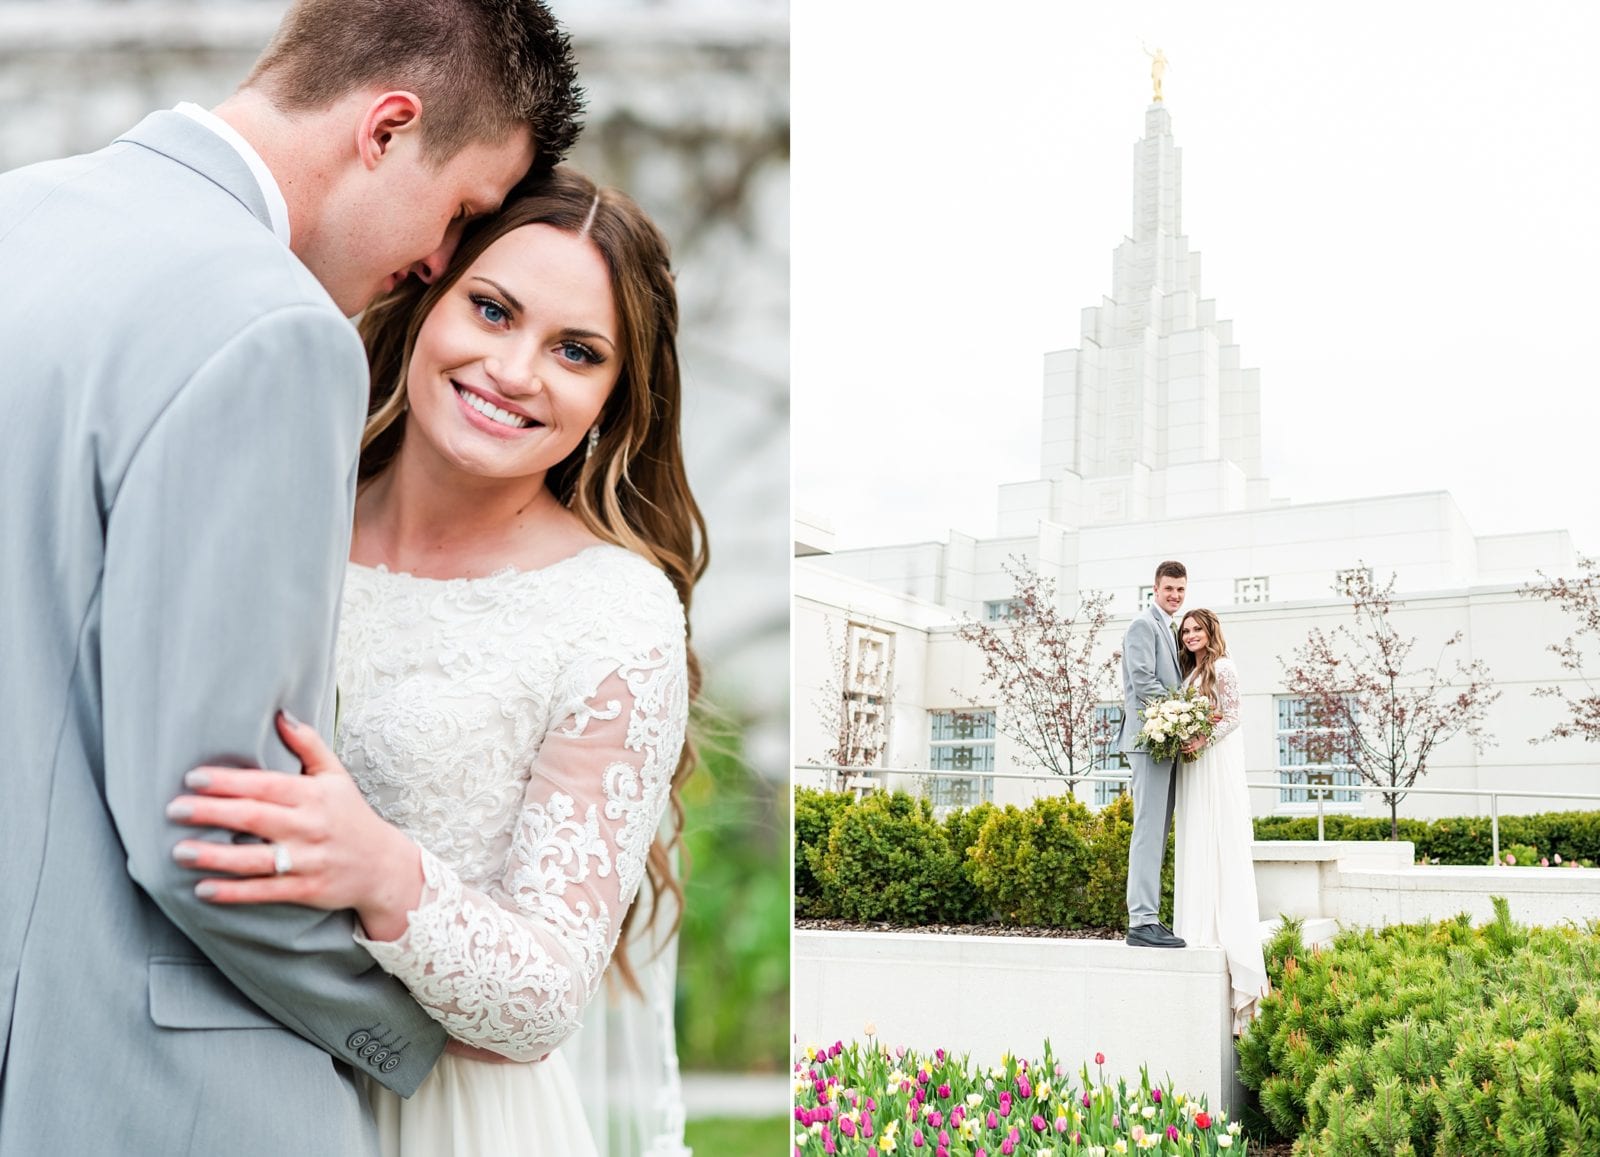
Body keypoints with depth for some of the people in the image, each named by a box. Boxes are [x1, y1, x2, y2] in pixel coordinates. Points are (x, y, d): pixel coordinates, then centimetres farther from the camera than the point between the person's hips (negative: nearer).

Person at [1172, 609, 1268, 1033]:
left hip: (1217, 761, -8)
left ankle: (1226, 931, -9)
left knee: (1221, 843, -9)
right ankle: (1202, 929, 7)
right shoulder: (1189, 671, 19)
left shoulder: (1222, 668, -4)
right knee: (1195, 846, 5)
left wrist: (1203, 739, -21)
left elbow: (1232, 717, -9)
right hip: (1193, 763, 8)